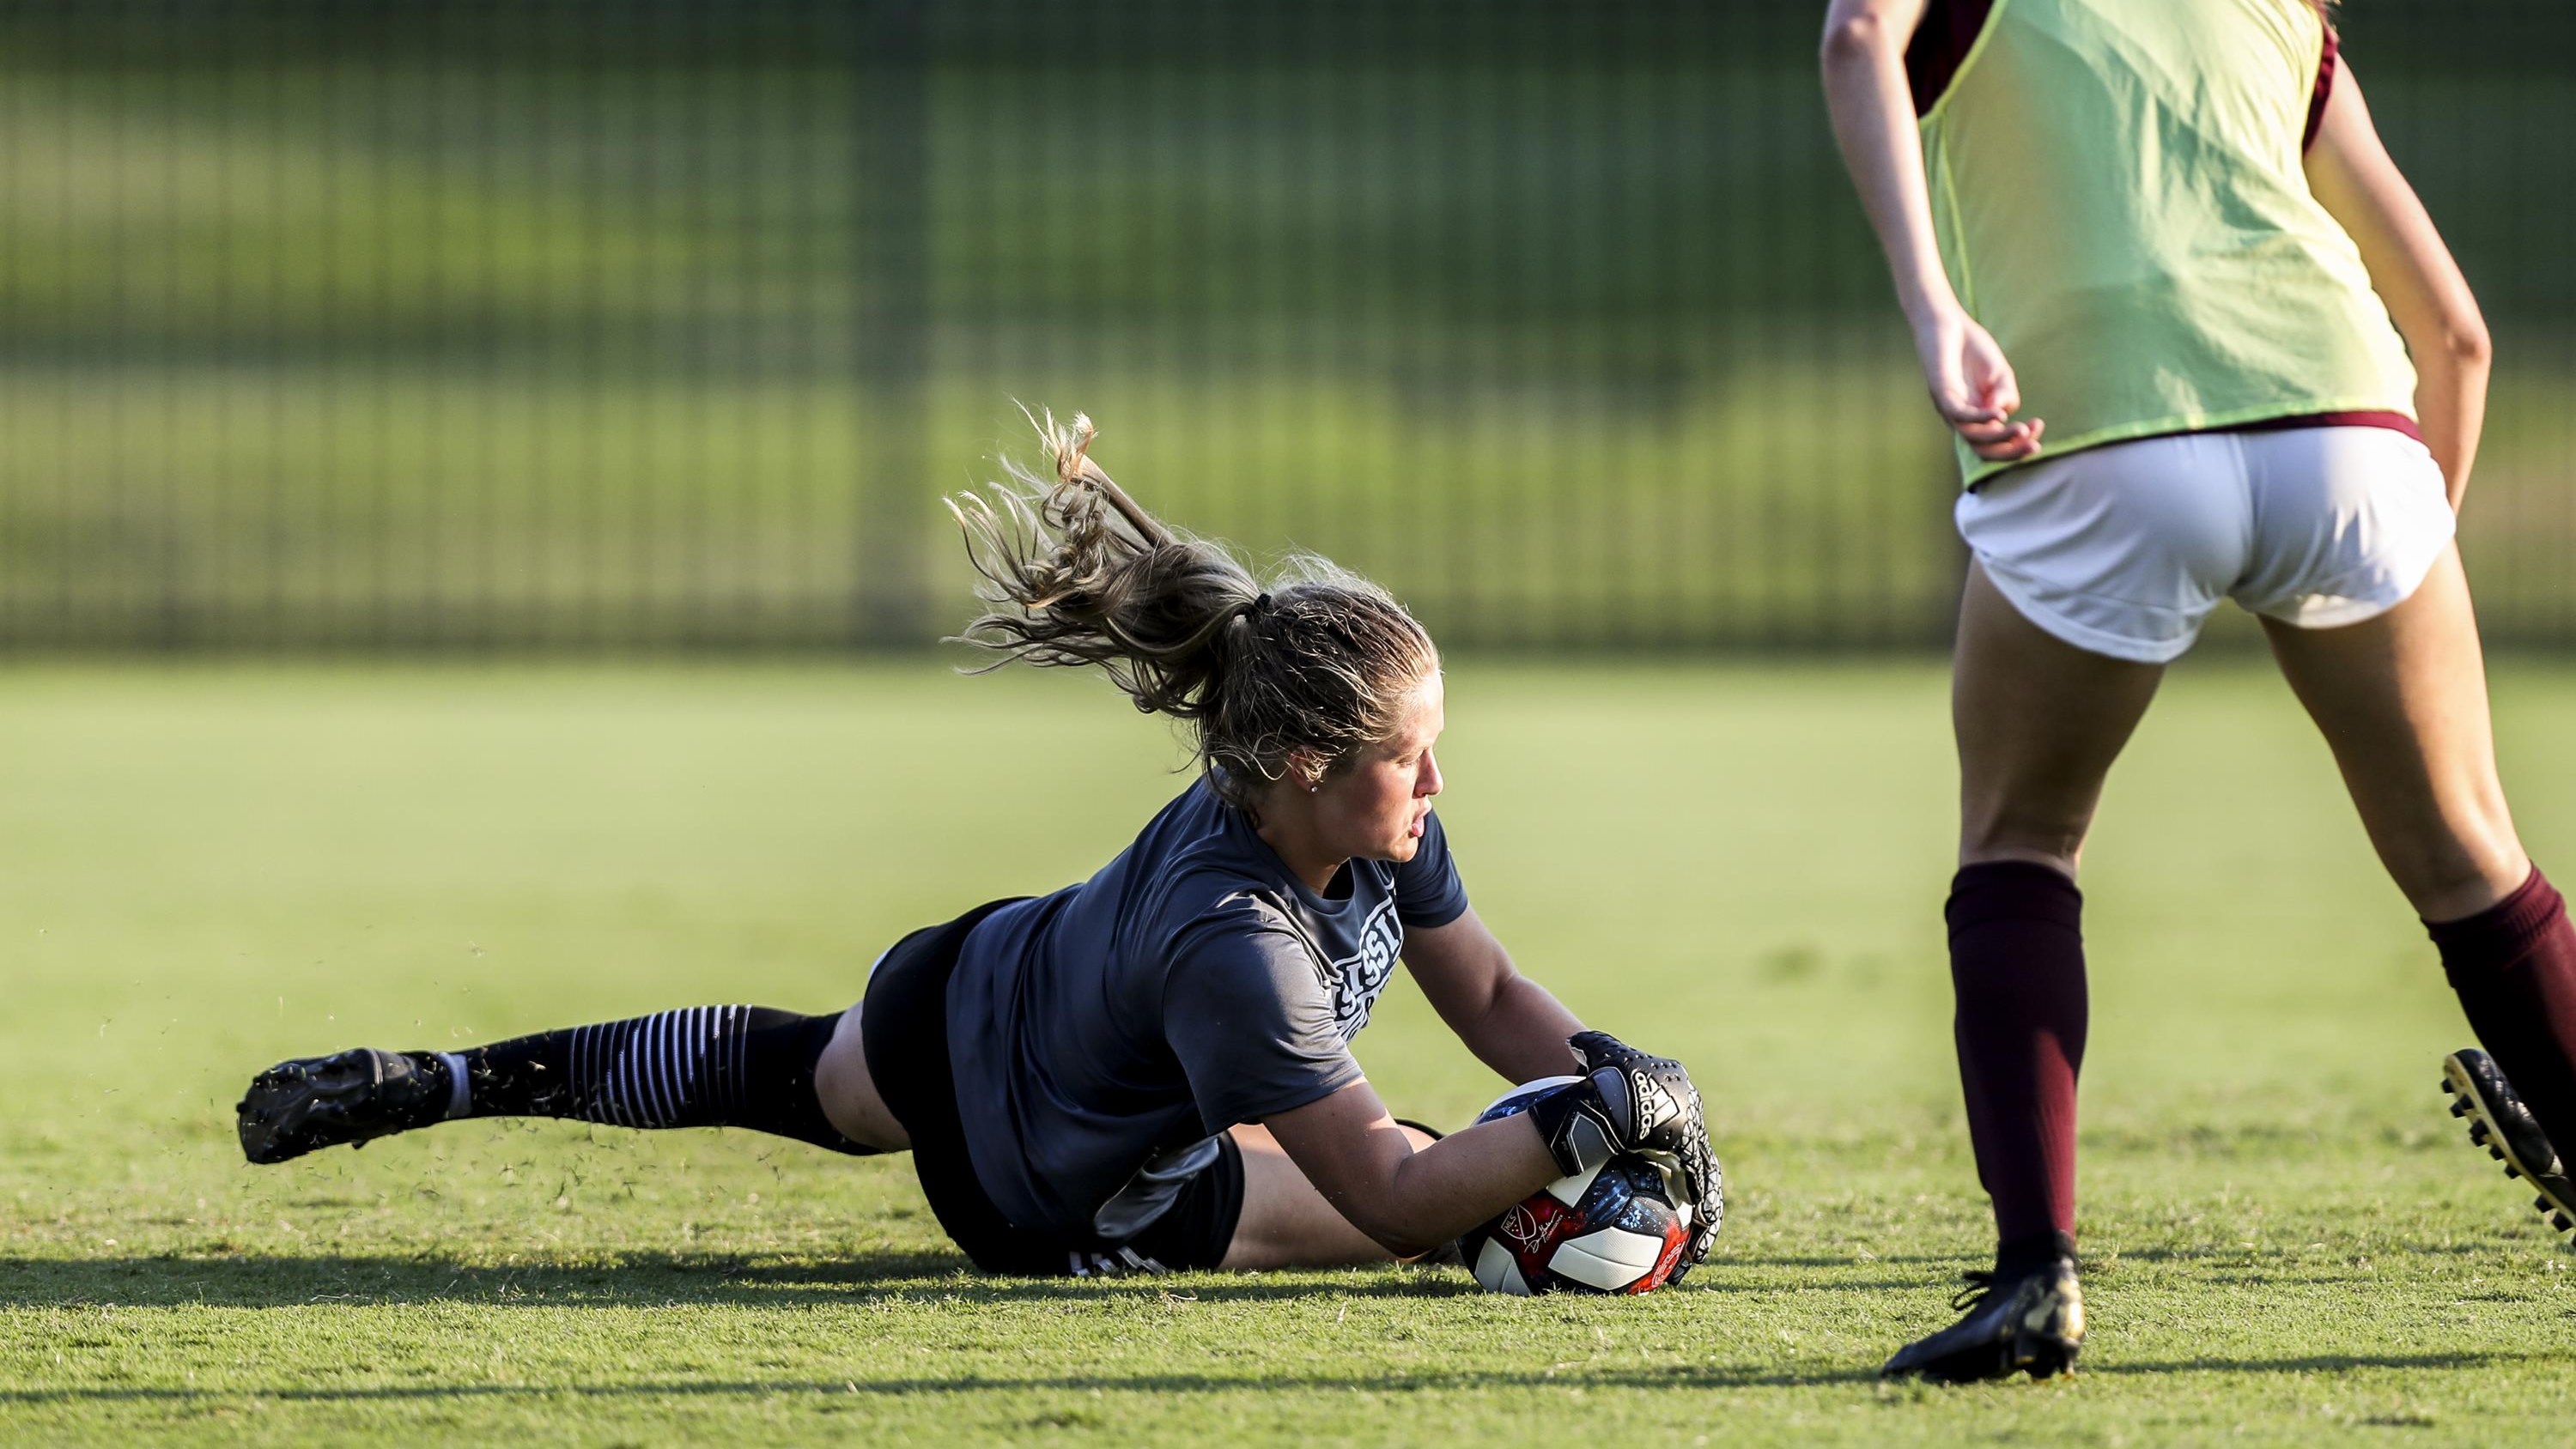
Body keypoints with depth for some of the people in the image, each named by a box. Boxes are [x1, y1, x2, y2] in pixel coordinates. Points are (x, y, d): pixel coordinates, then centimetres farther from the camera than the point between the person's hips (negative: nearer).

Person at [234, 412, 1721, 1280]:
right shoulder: (1225, 940, -53)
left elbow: (1492, 995, -8)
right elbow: (1390, 1195, -51)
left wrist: (1617, 1071, -26)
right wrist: (1594, 1119, -53)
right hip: (1029, 1186, -7)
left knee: (779, 1079, 40)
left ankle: (426, 1082, 61)